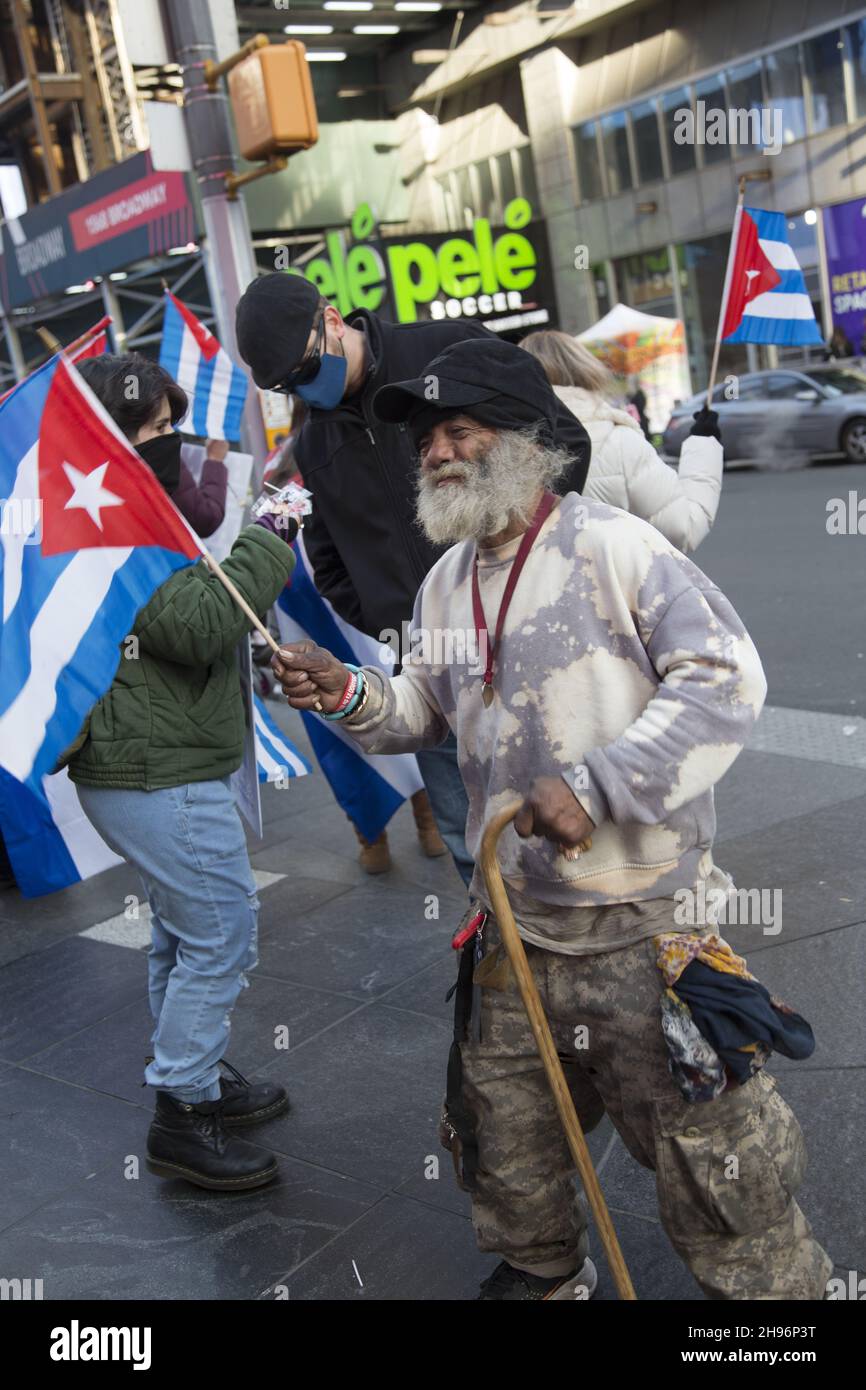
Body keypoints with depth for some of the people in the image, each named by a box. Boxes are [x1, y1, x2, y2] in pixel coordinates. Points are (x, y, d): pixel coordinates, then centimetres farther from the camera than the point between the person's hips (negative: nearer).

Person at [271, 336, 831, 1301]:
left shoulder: (611, 545, -14)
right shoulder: (446, 580, 8)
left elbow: (725, 678, -20)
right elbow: (431, 709, 20)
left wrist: (596, 785, -26)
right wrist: (354, 698, -2)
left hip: (645, 927, -6)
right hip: (515, 929, 7)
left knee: (703, 1141, 4)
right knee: (502, 1129, 20)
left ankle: (769, 1284, 30)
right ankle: (540, 1269, 48)